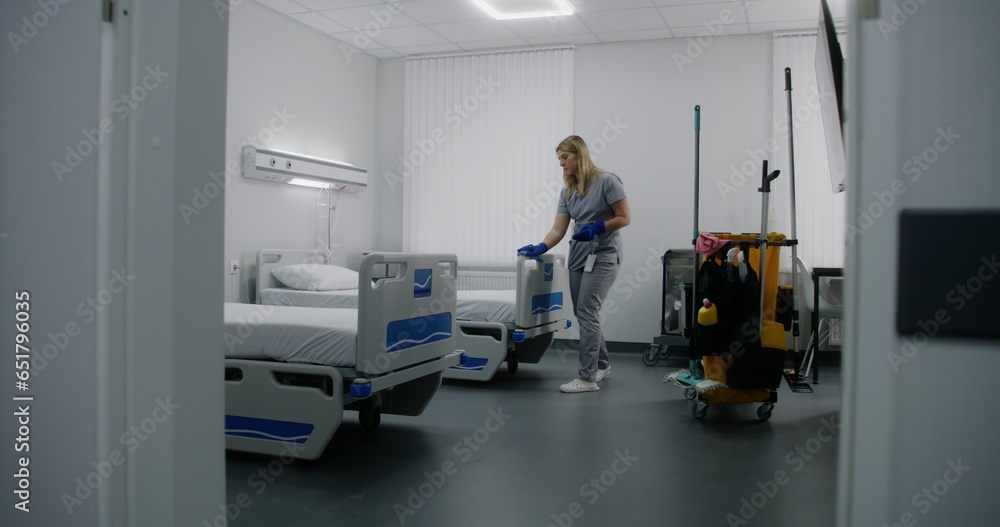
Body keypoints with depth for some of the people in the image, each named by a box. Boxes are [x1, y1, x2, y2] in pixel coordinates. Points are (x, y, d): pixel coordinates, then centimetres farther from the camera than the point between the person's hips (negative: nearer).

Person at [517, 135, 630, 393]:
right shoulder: (567, 192, 9)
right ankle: (602, 364, 30)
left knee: (586, 312, -13)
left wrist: (596, 229, -22)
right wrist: (540, 248, -14)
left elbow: (624, 218, -10)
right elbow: (558, 229, 2)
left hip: (603, 256, -7)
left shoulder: (607, 181, -10)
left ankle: (587, 378, -9)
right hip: (578, 256, 7)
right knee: (583, 313, 11)